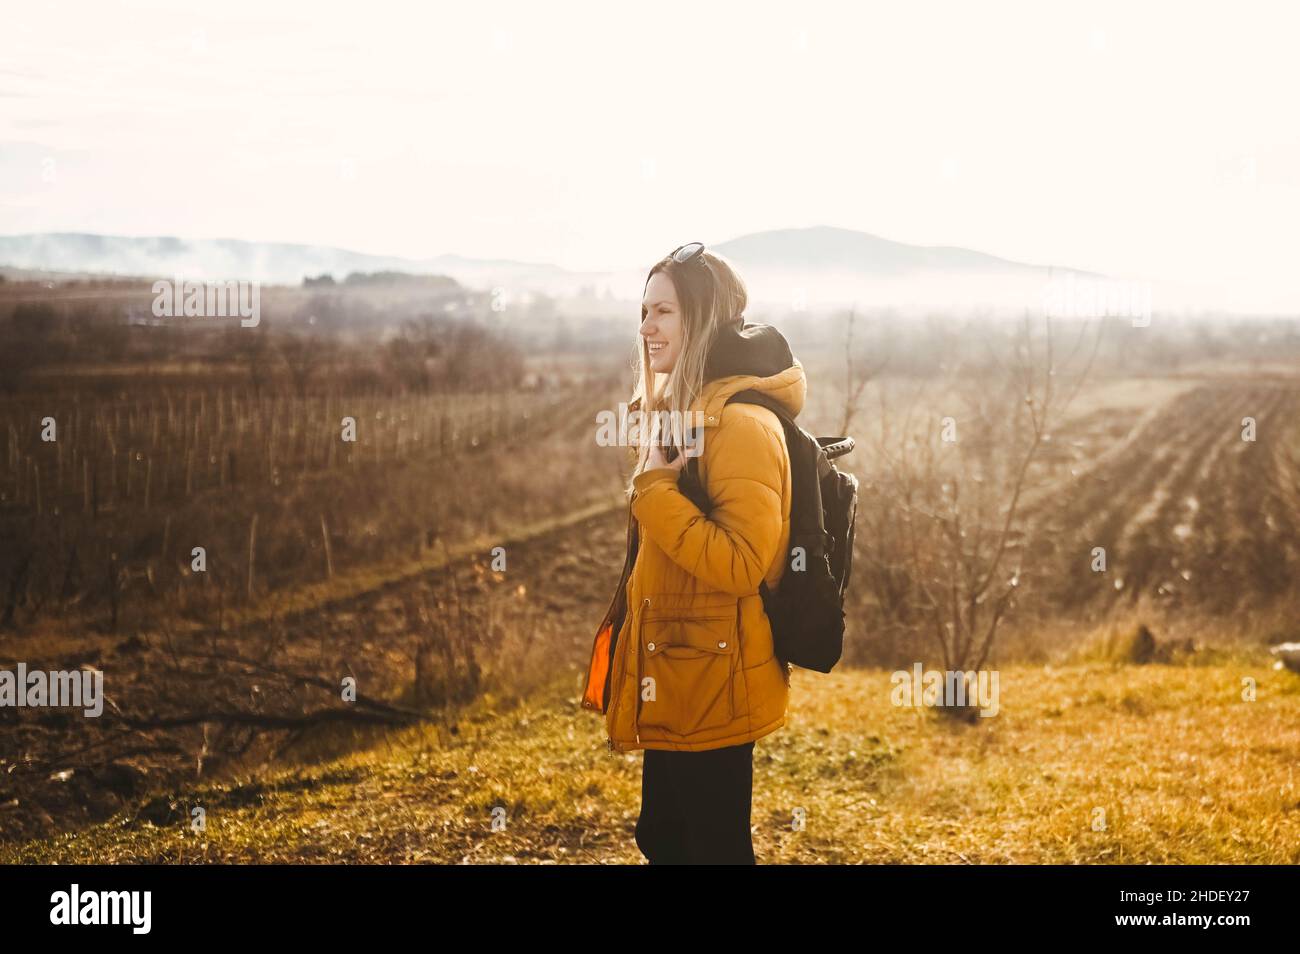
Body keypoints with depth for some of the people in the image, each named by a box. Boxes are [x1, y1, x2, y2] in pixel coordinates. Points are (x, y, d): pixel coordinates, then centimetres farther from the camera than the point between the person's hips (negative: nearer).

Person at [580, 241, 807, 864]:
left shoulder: (741, 421, -19)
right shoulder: (686, 410, 13)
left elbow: (740, 563, -27)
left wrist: (654, 491, -22)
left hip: (711, 686, -10)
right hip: (677, 680, 10)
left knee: (714, 847, 1)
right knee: (665, 839, 19)